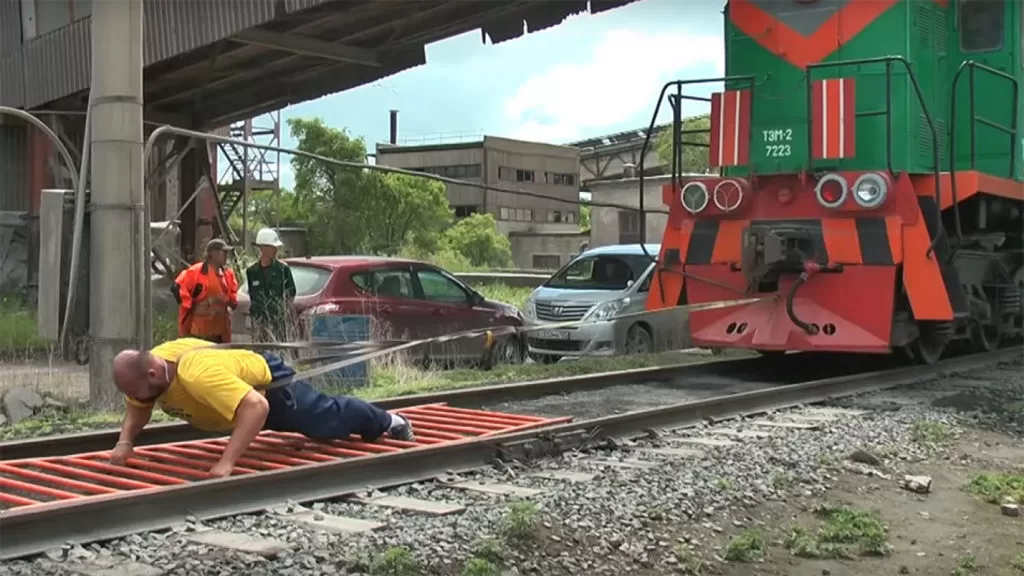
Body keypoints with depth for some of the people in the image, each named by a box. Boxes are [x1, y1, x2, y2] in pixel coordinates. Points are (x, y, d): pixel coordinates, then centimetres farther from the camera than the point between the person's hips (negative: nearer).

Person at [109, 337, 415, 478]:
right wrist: (125, 442, -20)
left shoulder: (198, 374, -47)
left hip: (270, 386, -8)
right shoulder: (149, 365, -23)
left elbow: (257, 407, -55)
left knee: (330, 419, 16)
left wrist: (227, 462, -59)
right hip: (241, 385, 8)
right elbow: (138, 409, -1)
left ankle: (386, 421, 44)